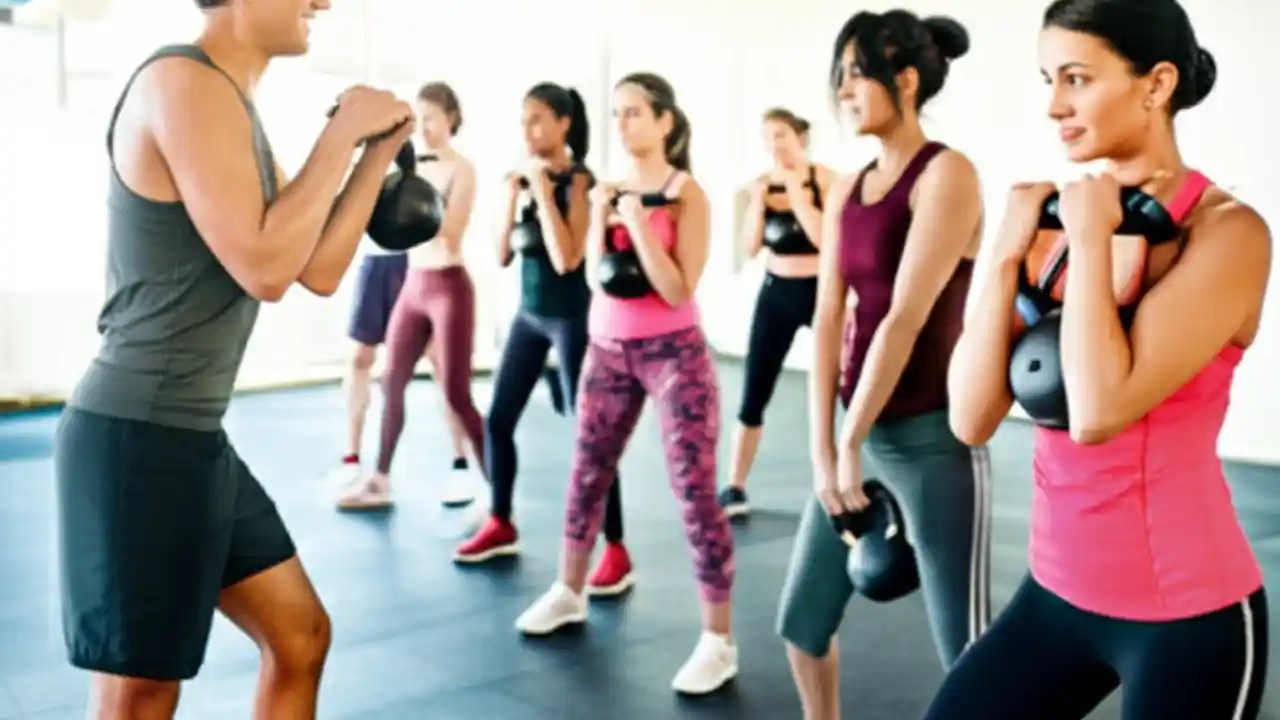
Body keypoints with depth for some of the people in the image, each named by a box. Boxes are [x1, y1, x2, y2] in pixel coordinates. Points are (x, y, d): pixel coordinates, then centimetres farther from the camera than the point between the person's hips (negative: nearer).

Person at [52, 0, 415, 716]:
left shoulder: (232, 103, 15)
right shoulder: (183, 81, -15)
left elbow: (318, 271, 13)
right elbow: (264, 269, -22)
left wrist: (379, 152, 9)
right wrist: (341, 133, -12)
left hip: (194, 438, 10)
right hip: (137, 439, -10)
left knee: (301, 637, 17)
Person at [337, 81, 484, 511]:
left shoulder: (461, 169, -7)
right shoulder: (415, 168, 10)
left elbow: (451, 231, -19)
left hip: (449, 286, -7)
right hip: (413, 284, 7)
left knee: (456, 396, -7)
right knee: (392, 382, 10)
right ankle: (380, 481, 22)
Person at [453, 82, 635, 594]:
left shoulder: (577, 179, -12)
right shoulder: (528, 176, 7)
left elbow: (567, 259, -23)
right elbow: (503, 255, 6)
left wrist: (544, 191, -20)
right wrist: (513, 196, -5)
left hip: (570, 317, -7)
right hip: (529, 314, 7)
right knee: (498, 420, 11)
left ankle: (615, 551, 1)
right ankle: (501, 526, 28)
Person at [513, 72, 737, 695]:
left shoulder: (685, 193, -9)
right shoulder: (610, 189, 6)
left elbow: (678, 290, -16)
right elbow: (596, 279, 2)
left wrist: (639, 224, -21)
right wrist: (601, 218, -10)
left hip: (672, 353, -6)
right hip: (608, 349, 6)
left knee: (694, 490, -7)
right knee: (588, 473, 15)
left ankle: (719, 640, 0)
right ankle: (568, 594, 34)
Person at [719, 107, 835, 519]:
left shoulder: (825, 180, -9)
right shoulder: (761, 184, 2)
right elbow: (750, 248, -2)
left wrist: (798, 195, -21)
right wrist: (758, 200, -13)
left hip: (820, 291, -3)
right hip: (775, 294, 4)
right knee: (753, 394, 5)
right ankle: (735, 490, 14)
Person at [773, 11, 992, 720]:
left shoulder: (946, 173, -12)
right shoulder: (847, 190, 9)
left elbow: (906, 318, -18)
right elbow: (829, 318, 2)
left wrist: (850, 444, -17)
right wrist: (823, 449, -5)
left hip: (931, 439, -7)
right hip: (858, 434, 7)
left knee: (963, 648, 1)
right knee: (802, 618, 16)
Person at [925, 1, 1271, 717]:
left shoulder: (1225, 229, -14)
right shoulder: (1065, 220, 0)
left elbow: (1100, 412, -27)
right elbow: (972, 419, -6)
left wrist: (1091, 242, -18)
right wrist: (1009, 254, -11)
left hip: (1185, 611, -5)